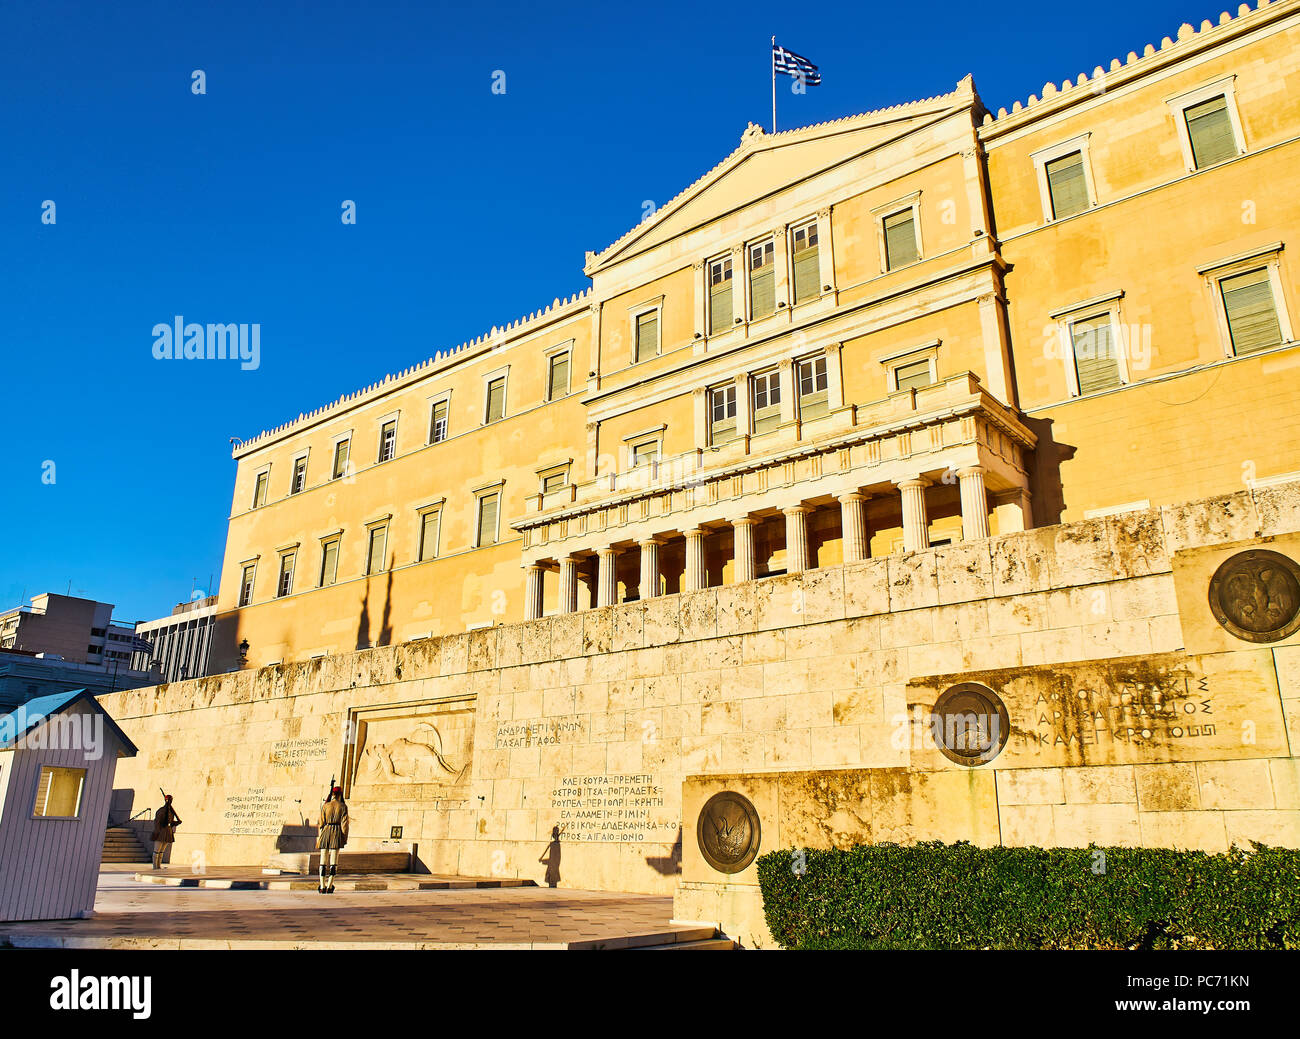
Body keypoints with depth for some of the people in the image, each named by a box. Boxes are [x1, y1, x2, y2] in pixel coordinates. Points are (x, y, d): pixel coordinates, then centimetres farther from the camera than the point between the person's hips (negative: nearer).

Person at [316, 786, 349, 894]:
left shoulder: (325, 806, 5)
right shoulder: (343, 806, 1)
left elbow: (321, 822, 5)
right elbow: (344, 823, -2)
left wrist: (319, 837, 10)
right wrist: (345, 838, 2)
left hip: (325, 832, 2)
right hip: (337, 832, -2)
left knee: (323, 861, 5)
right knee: (334, 861, 1)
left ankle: (322, 887, 3)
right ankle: (329, 887, -3)